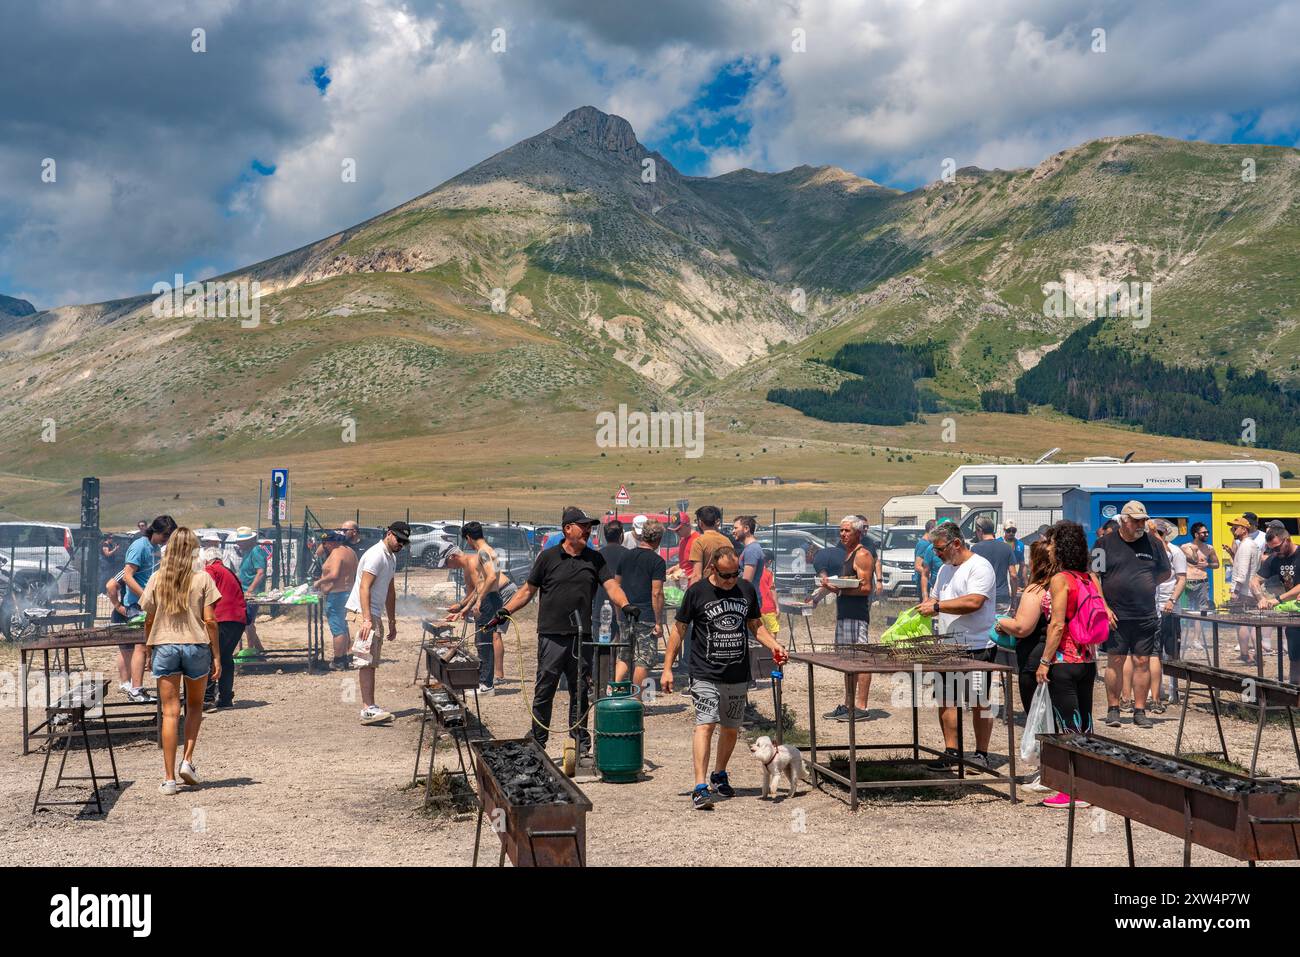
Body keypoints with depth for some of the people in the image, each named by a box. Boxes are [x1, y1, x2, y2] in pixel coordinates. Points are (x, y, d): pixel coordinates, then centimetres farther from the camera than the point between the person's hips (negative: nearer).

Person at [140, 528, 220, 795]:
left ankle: (169, 778, 0)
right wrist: (216, 656, 0)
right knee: (194, 706, 20)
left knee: (170, 712, 1)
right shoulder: (202, 578, -3)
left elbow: (149, 620, 5)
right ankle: (188, 760, 7)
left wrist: (149, 653, 17)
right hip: (196, 645, -1)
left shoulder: (157, 579, 2)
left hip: (164, 646, 1)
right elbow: (209, 620, -6)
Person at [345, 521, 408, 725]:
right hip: (363, 612, -10)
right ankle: (368, 709, -17)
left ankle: (369, 708, 14)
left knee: (371, 663, 11)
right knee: (368, 661, -14)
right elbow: (364, 587, -22)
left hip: (375, 614, 10)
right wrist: (366, 619, -29)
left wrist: (392, 622, 24)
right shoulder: (376, 555, -14)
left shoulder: (391, 557, 17)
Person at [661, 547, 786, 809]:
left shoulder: (747, 590, 5)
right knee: (705, 725, -15)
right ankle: (700, 787, -18)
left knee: (730, 729, 13)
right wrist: (667, 668, -3)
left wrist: (774, 645, -2)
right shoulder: (697, 591, -6)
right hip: (705, 675, -4)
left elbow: (755, 626, 17)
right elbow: (679, 630, -1)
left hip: (738, 676, 4)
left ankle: (719, 776, 34)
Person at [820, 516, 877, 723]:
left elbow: (866, 587, -17)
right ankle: (848, 706, 20)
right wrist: (830, 585, 7)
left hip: (857, 615, -10)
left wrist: (840, 588, -20)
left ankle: (861, 708, -8)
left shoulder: (862, 555, -9)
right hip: (844, 613, 10)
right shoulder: (845, 554, 20)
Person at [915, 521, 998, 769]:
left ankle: (981, 754, 10)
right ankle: (951, 752, 17)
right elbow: (935, 600, 23)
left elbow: (973, 602, -26)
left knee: (979, 703, 1)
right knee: (945, 700, 9)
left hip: (976, 646, -8)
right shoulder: (944, 569, 16)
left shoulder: (979, 567, -13)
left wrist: (936, 606, -23)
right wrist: (921, 610, 3)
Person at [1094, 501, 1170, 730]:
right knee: (1115, 661, 2)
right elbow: (1093, 577, -1)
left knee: (1142, 662, 4)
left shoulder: (1153, 543, 8)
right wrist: (1104, 607, -8)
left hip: (1146, 616, 2)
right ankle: (1113, 709, 11)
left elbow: (1165, 573, 20)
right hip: (1115, 616, -2)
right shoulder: (1105, 544, 1)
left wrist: (1146, 585, 6)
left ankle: (1140, 711, 11)